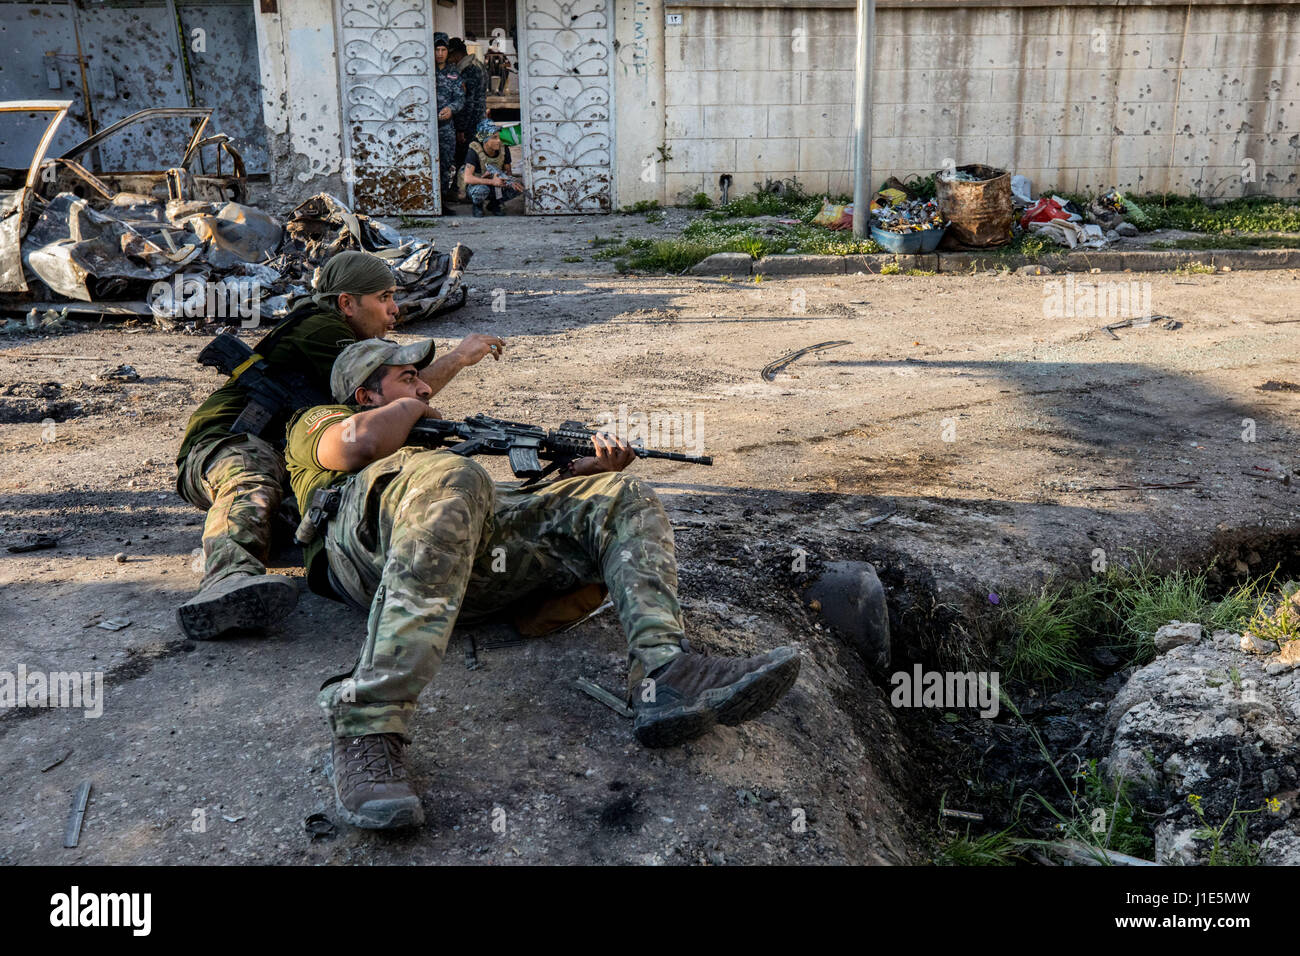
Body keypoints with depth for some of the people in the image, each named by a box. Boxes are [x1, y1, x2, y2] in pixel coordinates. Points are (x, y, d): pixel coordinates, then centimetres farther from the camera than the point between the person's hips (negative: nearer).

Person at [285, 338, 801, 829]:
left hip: (476, 562, 6)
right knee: (452, 477, -39)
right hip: (370, 535, -6)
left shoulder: (436, 436, 46)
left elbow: (508, 503, 30)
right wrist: (407, 408, 18)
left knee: (624, 499, -2)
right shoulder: (318, 421, 28)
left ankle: (664, 671, -31)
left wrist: (586, 470, 17)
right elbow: (359, 443, -1)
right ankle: (367, 728, -47)